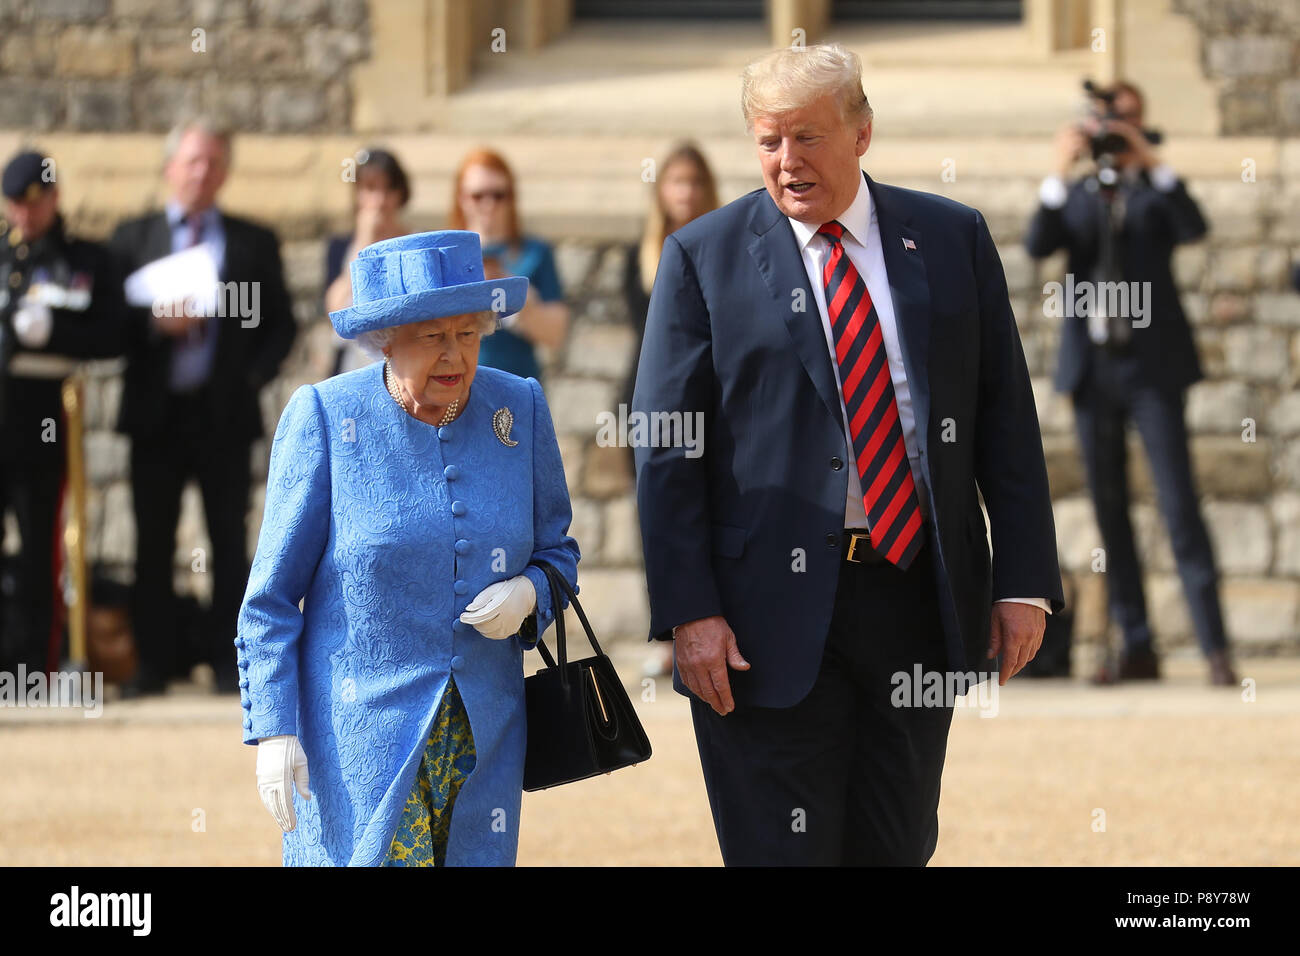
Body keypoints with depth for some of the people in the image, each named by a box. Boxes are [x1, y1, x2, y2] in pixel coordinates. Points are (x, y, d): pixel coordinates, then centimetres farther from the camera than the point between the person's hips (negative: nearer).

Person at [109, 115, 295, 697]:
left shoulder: (254, 243, 10)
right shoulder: (133, 238, 9)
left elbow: (280, 323, 8)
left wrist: (254, 375, -7)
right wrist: (156, 323, -16)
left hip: (225, 411, 0)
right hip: (156, 410, 0)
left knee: (229, 542, 0)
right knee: (154, 543, 2)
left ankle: (228, 663, 5)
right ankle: (152, 664, 7)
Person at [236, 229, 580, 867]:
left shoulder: (519, 411, 4)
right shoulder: (323, 418, -6)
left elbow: (556, 552, 16)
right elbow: (271, 598, -3)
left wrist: (526, 596, -8)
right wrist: (273, 731, -9)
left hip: (482, 736, 4)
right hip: (360, 733, -4)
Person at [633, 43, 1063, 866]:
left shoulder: (953, 239, 8)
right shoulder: (704, 257, 1)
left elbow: (1007, 419, 8)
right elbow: (664, 450, -2)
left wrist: (1025, 582, 0)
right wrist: (687, 611, -11)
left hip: (920, 604, 3)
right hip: (774, 612, -2)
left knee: (899, 848, 9)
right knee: (782, 854, -2)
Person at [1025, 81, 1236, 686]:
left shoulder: (1157, 192, 9)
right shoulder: (1077, 198, 15)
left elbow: (1194, 228, -13)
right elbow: (1037, 245, -4)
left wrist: (1151, 162, -18)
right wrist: (1061, 172, -14)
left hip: (1152, 366, -3)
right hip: (1092, 365, 3)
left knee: (1179, 505, -11)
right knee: (1110, 511, 4)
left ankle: (1215, 648, -15)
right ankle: (1137, 647, 8)